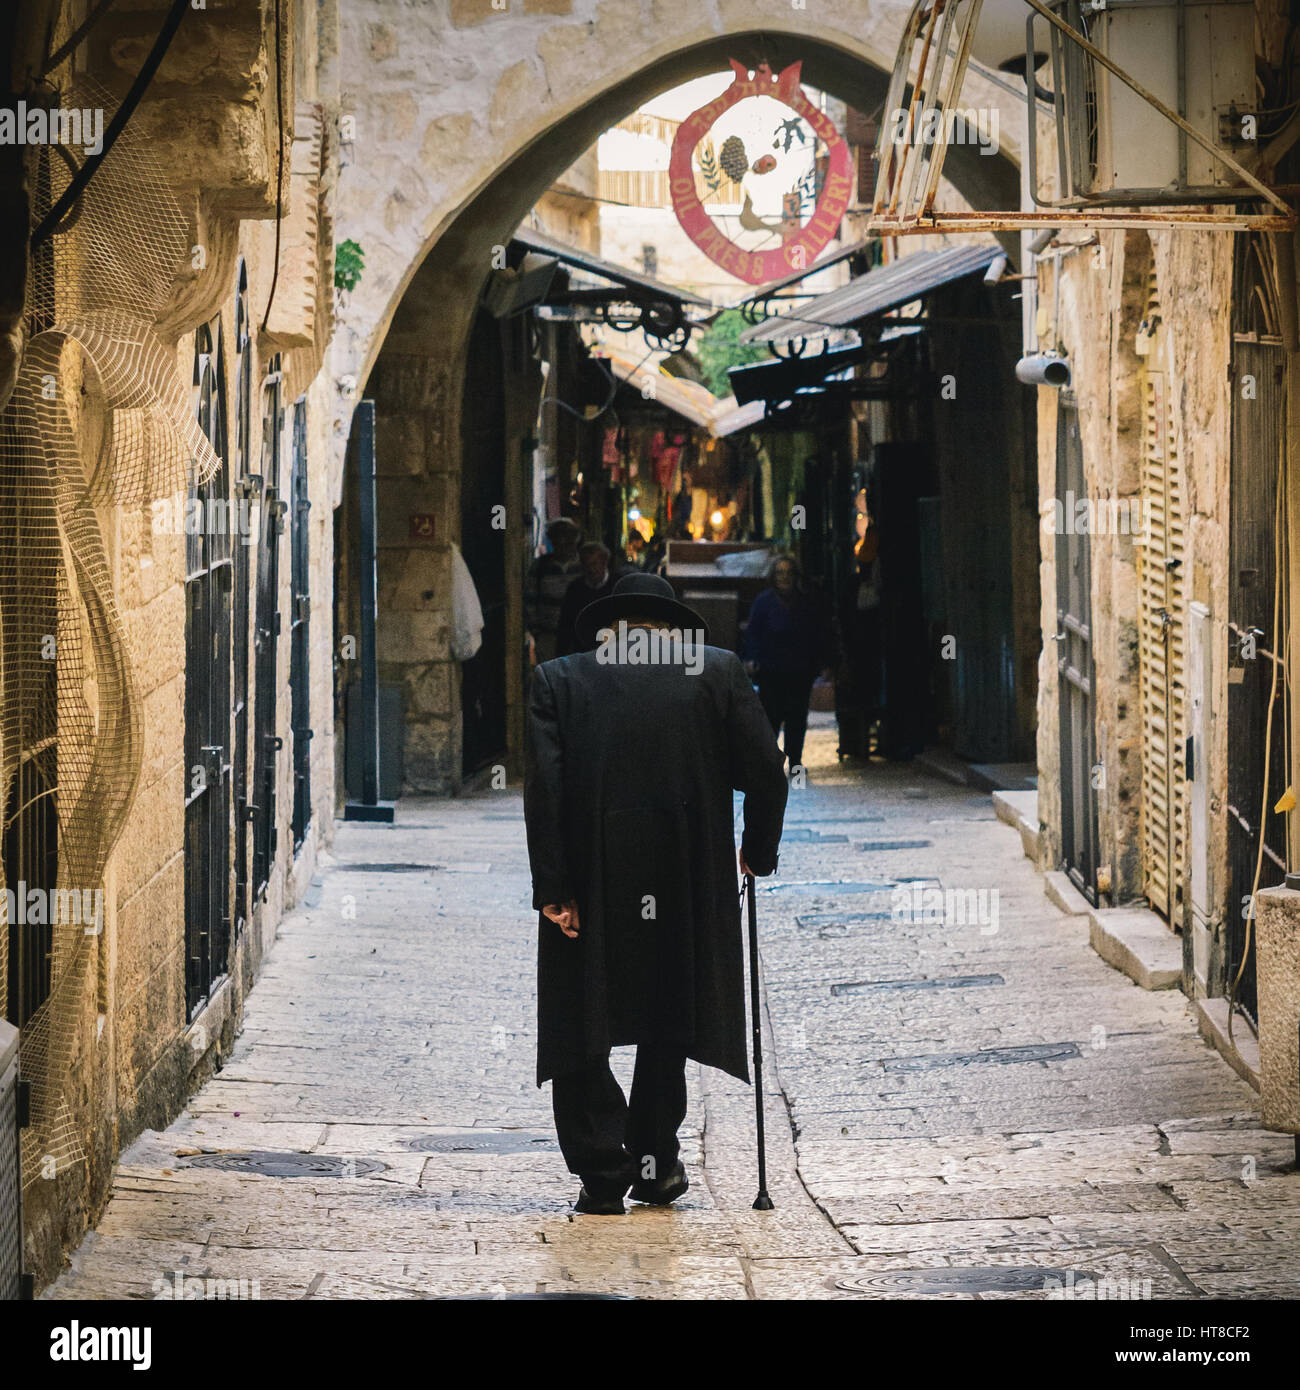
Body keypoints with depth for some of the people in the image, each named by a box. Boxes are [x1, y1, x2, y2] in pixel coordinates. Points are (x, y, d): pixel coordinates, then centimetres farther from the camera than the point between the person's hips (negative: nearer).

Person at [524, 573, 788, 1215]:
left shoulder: (556, 679, 2)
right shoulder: (719, 670, 3)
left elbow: (540, 786, -9)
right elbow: (765, 771, -2)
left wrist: (551, 888, -10)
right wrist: (758, 851, 13)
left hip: (588, 890, -1)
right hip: (689, 888, 1)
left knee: (580, 1032, 11)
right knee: (668, 1023, 20)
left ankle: (604, 1172, 5)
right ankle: (655, 1164, 23)